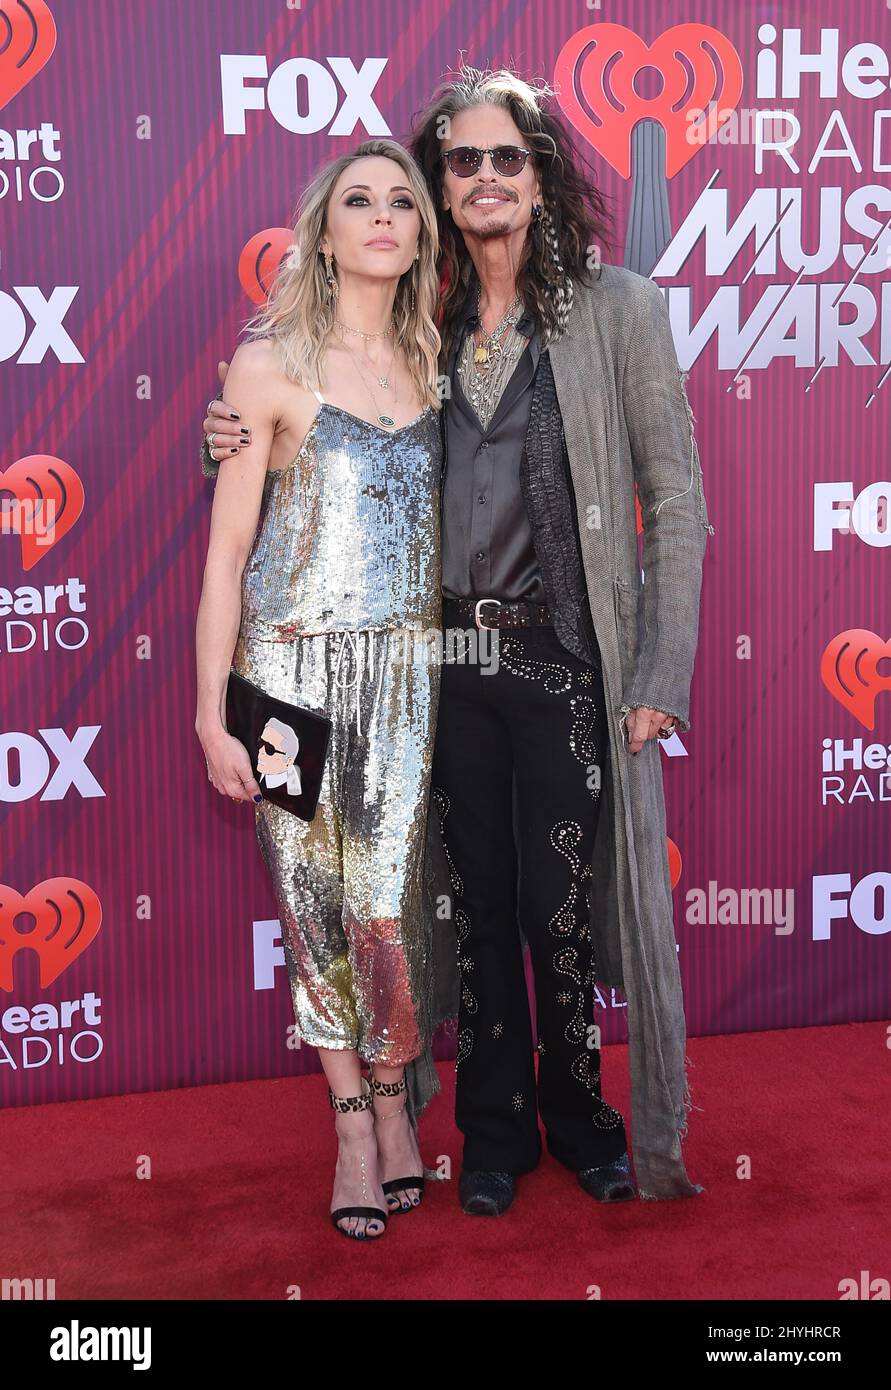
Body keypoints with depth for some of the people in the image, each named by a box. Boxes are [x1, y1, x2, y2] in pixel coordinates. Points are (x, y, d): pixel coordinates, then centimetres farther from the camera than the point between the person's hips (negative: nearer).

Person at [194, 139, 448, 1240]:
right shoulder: (271, 364, -2)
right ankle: (353, 1124, 22)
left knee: (390, 900, -3)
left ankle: (392, 1097, 22)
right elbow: (227, 550, -2)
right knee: (315, 896, 5)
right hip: (297, 666, -2)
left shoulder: (430, 363, 9)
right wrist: (212, 714, -5)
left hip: (409, 669, 2)